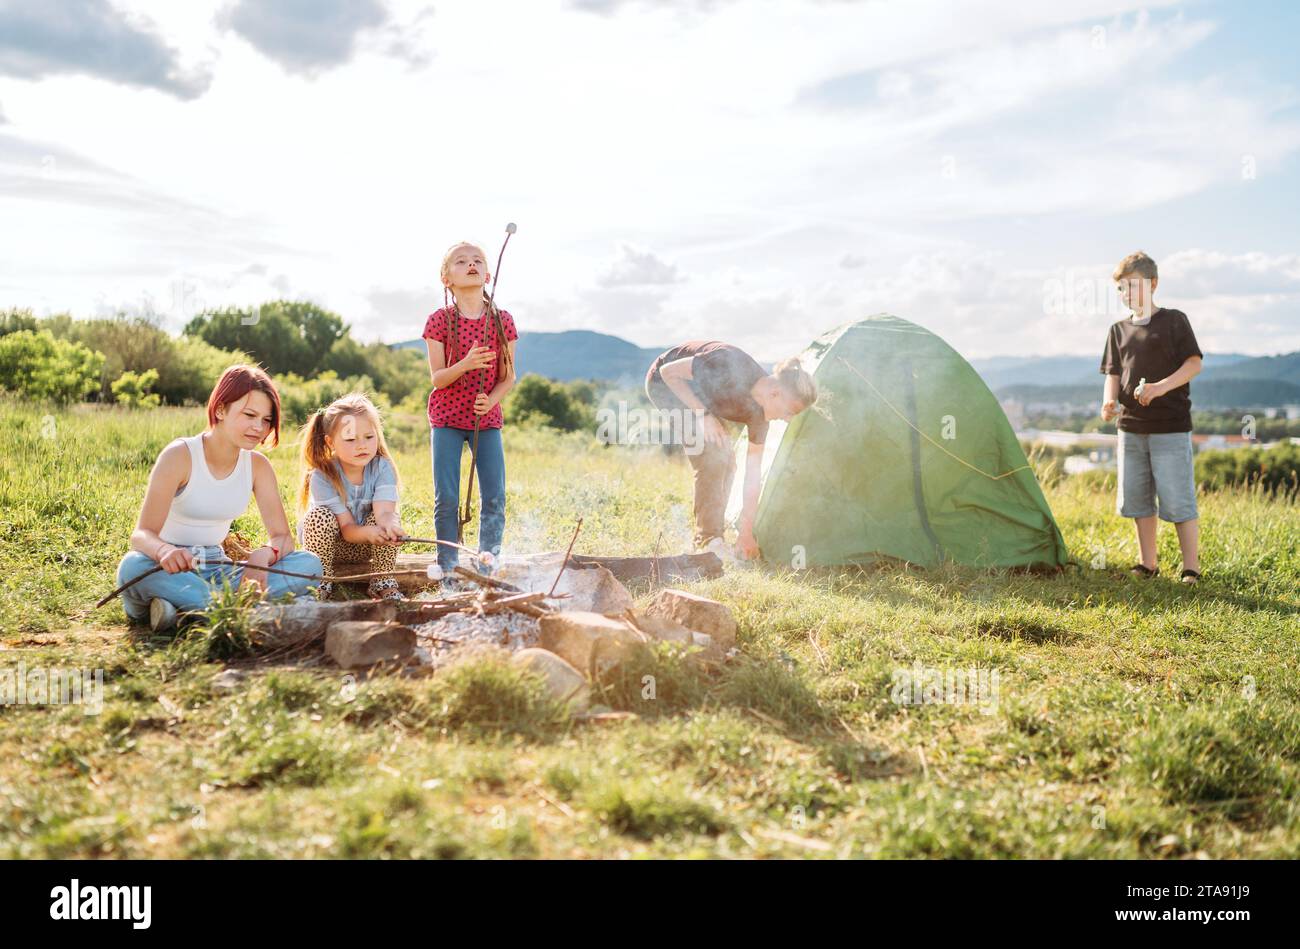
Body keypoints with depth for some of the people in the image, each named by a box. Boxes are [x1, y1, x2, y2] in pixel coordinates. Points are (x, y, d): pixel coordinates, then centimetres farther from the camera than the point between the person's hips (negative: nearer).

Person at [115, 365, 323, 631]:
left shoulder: (257, 465, 0)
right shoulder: (180, 455, -14)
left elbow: (282, 536, -5)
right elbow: (141, 534, -21)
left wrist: (263, 555, -30)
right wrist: (165, 551, -46)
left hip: (215, 568, 5)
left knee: (309, 563, -19)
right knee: (133, 567, -39)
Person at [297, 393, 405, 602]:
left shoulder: (382, 467, -18)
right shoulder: (322, 476, -24)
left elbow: (384, 512, -33)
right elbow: (347, 528, -27)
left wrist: (390, 525, -59)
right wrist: (368, 532, -51)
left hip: (367, 547, 2)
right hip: (330, 545, -1)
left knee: (385, 520, -28)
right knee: (320, 516, -31)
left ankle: (384, 584, -13)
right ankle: (320, 585, -15)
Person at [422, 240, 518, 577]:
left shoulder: (502, 321, 0)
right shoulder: (440, 320, -5)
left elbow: (508, 377, 2)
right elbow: (437, 379, -8)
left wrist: (491, 399, -17)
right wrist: (465, 365, -27)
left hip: (487, 419, 2)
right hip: (447, 419, -1)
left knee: (494, 498, -1)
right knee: (446, 498, -3)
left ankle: (486, 571, 13)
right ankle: (448, 572, 9)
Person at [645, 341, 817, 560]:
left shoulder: (758, 412, -16)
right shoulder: (731, 366, -38)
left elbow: (753, 472, -10)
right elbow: (669, 371, -28)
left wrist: (747, 531, -8)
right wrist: (703, 414, -31)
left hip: (699, 394, 7)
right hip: (667, 384, -7)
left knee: (726, 462, -1)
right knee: (712, 455, -20)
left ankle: (711, 537, 9)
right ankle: (709, 541, -13)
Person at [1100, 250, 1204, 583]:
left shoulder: (1174, 321, -2)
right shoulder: (1119, 330, 12)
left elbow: (1194, 364, -6)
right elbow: (1113, 373, 12)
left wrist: (1161, 387, -21)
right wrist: (1109, 401, -8)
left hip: (1170, 427, -5)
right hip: (1131, 426, 6)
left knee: (1177, 499, -5)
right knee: (1137, 498, 10)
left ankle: (1191, 567, 5)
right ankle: (1147, 563, 21)